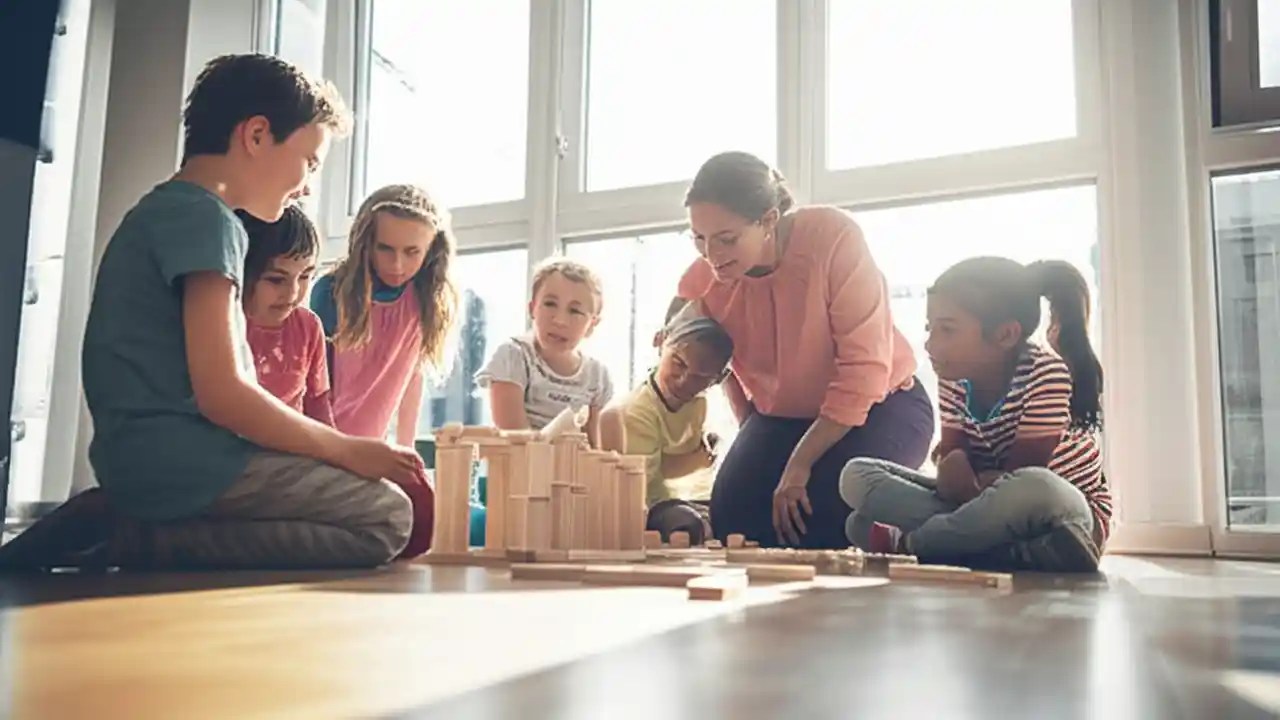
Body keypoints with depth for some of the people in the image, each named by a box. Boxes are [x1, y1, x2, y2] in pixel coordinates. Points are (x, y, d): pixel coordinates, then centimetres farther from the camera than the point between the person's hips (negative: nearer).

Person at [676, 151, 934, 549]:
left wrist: (801, 461, -26)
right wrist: (757, 453, 6)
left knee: (825, 511, -27)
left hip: (880, 405, -4)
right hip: (780, 415, 4)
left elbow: (864, 367, -28)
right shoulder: (700, 282, -15)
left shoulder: (833, 238, -30)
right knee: (733, 512, -18)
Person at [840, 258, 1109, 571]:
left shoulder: (1045, 373, -22)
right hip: (986, 502, 6)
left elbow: (1026, 481, -20)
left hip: (1070, 512, -6)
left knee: (1037, 488, -44)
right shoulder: (954, 377, -4)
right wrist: (955, 468, -29)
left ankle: (907, 543, -23)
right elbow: (952, 454, -8)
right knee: (857, 475, -9)